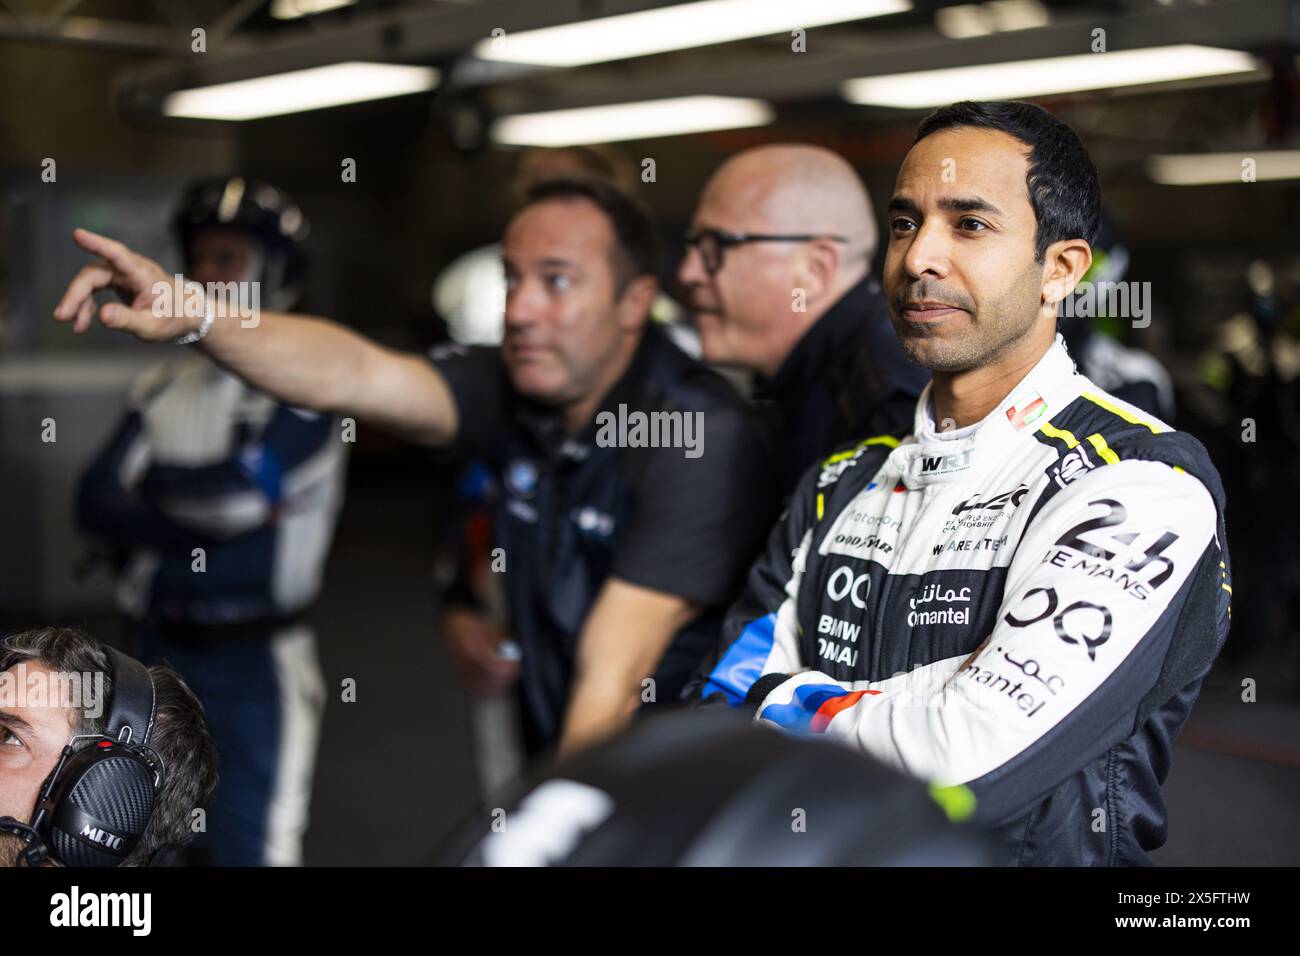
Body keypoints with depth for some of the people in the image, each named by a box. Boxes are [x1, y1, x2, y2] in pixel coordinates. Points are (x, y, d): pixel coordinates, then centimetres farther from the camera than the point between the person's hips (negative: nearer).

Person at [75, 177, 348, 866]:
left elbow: (237, 490, -21)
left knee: (253, 846, -6)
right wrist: (196, 526, -14)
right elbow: (95, 503, -2)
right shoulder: (163, 389, 8)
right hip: (158, 655, 6)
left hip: (256, 662, -6)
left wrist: (152, 487, -4)